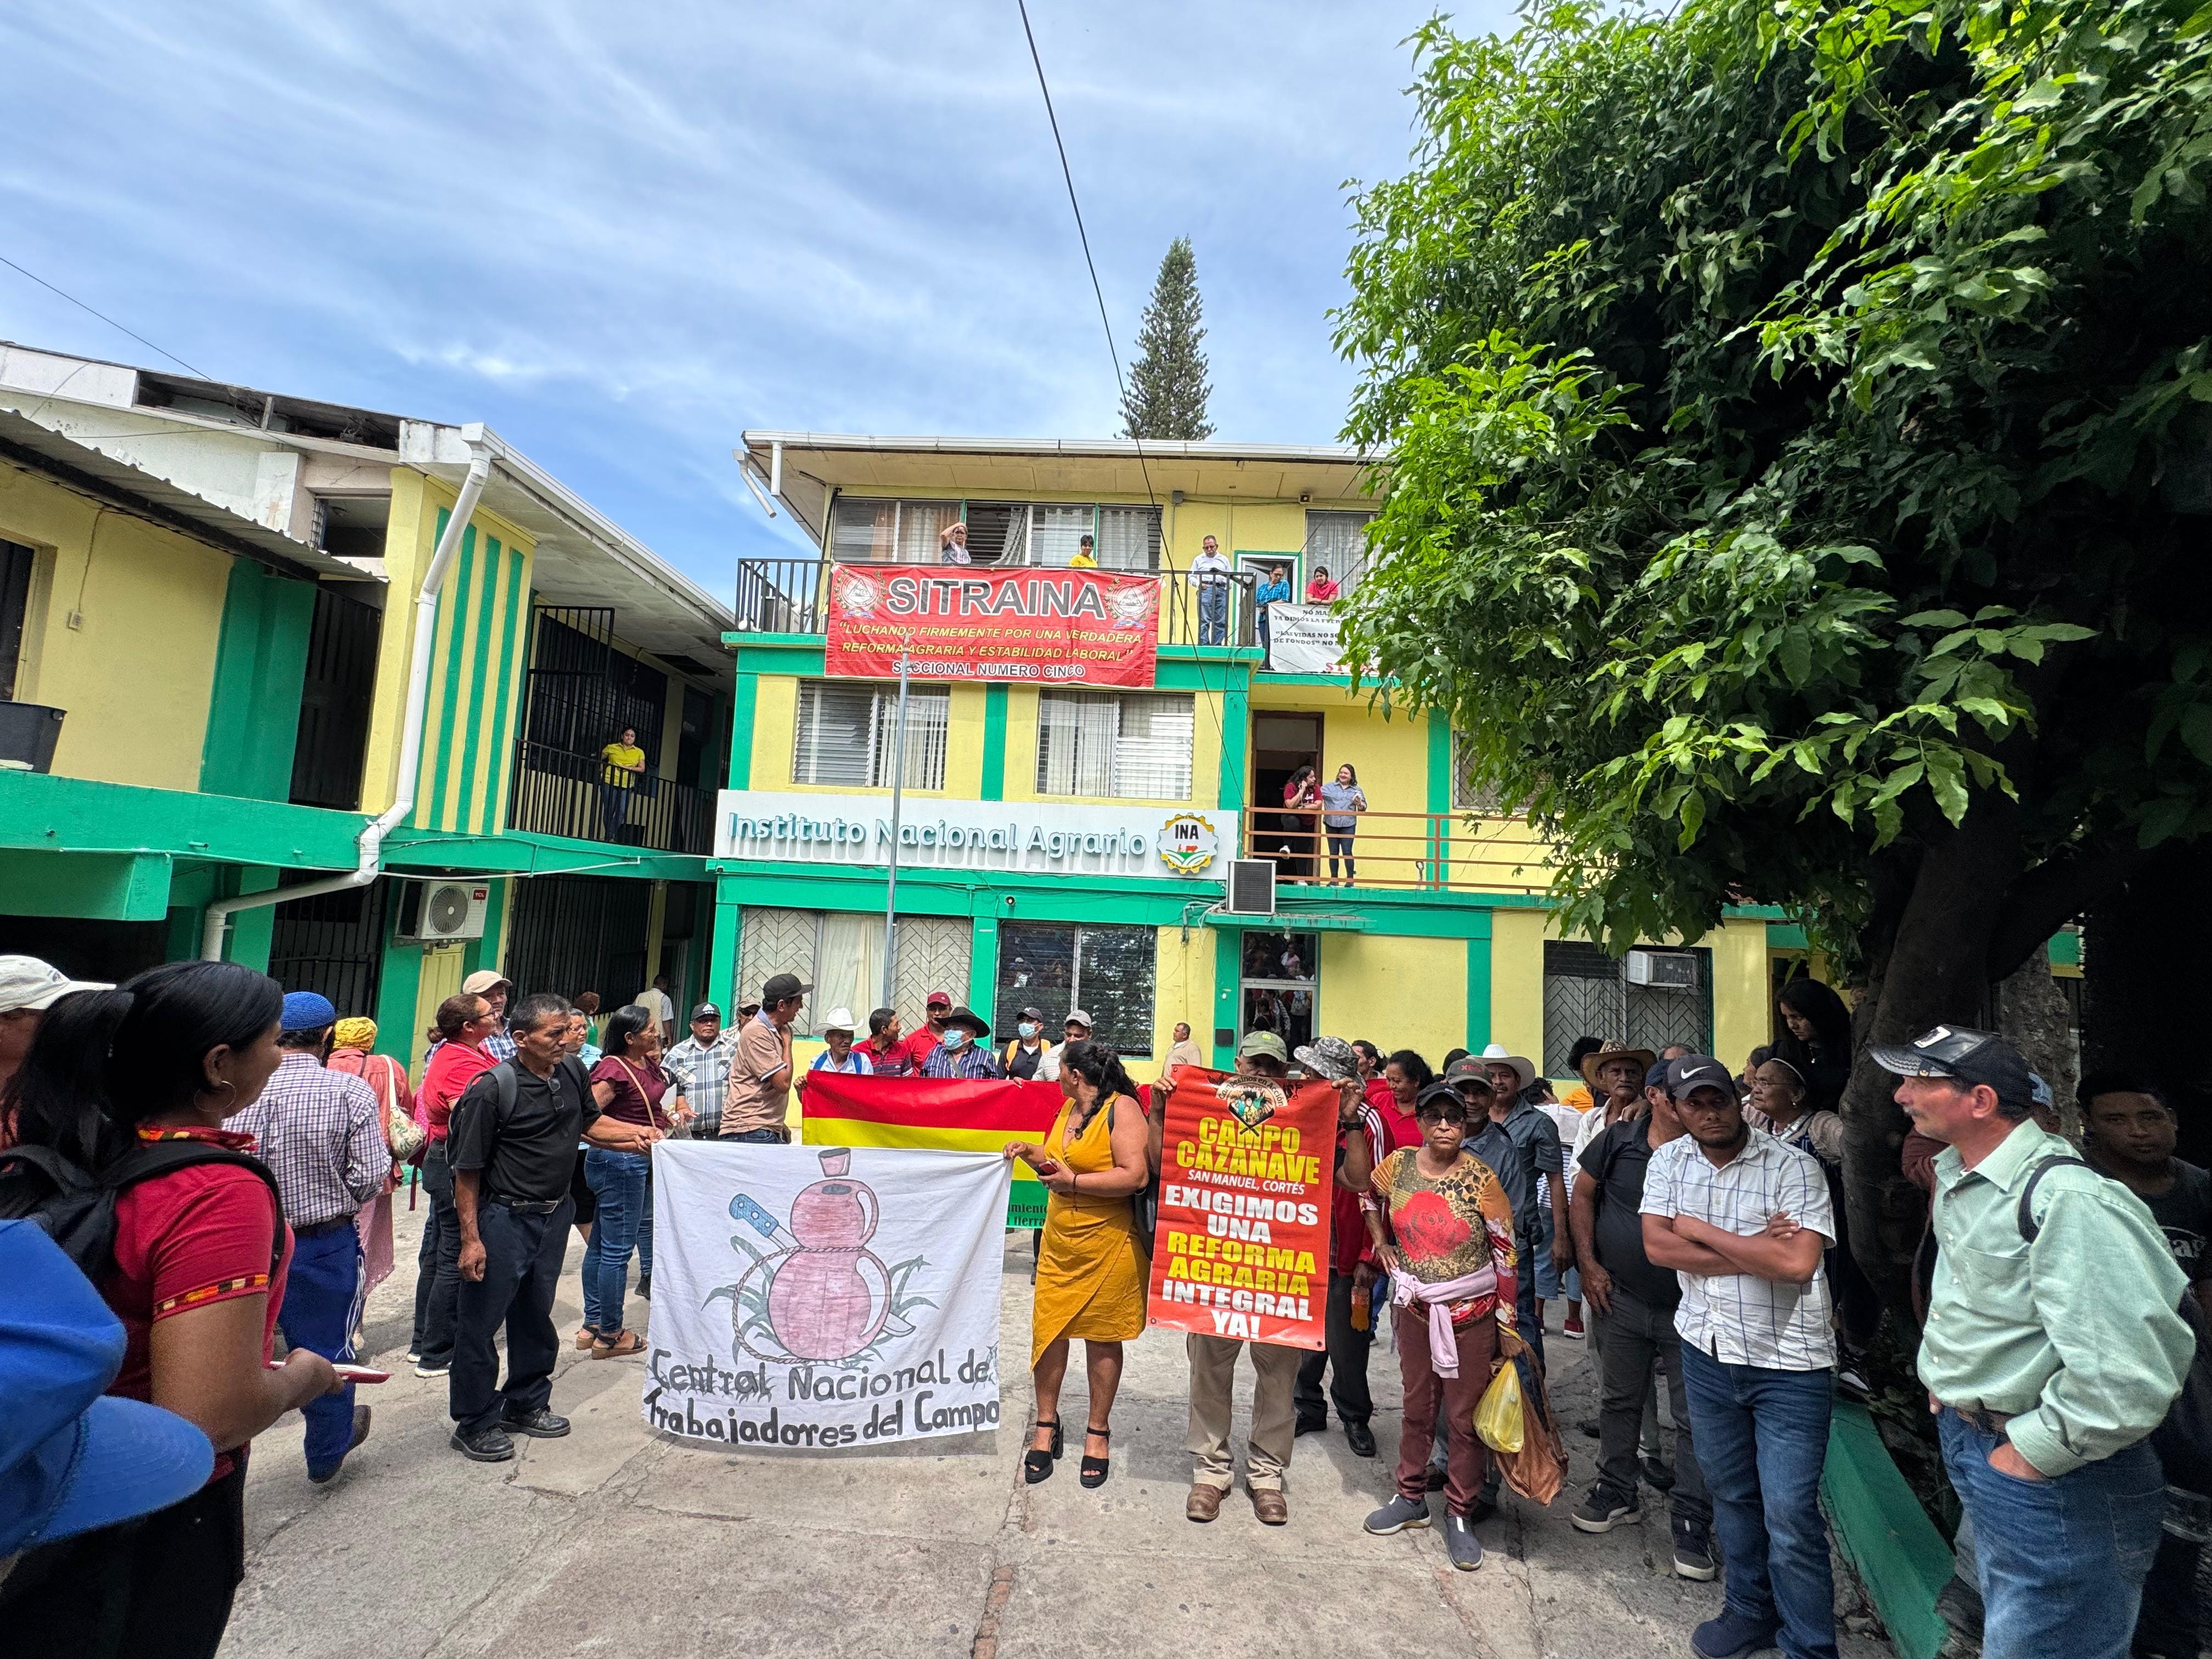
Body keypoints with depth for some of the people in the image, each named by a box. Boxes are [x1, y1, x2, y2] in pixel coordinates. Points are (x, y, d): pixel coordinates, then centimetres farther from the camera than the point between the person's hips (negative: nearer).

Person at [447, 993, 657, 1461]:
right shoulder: (493, 1089, -19)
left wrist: (636, 1132, 1)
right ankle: (475, 1424, 23)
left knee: (536, 1316, 20)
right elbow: (467, 1171, -15)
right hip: (504, 1218, -6)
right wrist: (471, 1239, -15)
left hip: (554, 1215, 6)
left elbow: (589, 1122, 17)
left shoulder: (572, 1073, -1)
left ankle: (525, 1405, 37)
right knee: (482, 1322, 6)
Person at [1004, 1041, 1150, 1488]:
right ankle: (1046, 1425, 24)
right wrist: (1030, 1152, 7)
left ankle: (1098, 1431, 24)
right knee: (1047, 1328, 6)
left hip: (1108, 1244, -6)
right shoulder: (1069, 1106, 10)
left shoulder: (1121, 1108, -14)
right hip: (1059, 1240, 7)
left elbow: (1135, 1175, -24)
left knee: (1102, 1337, 8)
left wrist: (1073, 1182, -18)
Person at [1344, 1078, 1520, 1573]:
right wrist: (1381, 1241, 7)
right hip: (1415, 1307, 3)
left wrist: (1508, 1326, -7)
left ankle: (1460, 1515, 25)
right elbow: (1368, 1193, 17)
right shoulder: (1399, 1164, -6)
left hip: (1472, 1312, -3)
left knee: (1465, 1417, 8)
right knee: (1417, 1408, 18)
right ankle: (1410, 1497, 35)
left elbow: (1506, 1254, -10)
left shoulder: (1481, 1179, -15)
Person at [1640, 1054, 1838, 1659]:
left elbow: (1798, 1262, -26)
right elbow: (1658, 1246, -12)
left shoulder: (1794, 1166, -15)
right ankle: (1751, 1610, 41)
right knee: (1730, 1494, 20)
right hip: (1707, 1353, 5)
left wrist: (1700, 1230, -18)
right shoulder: (1668, 1162, -2)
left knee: (1791, 1517, 1)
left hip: (1789, 1364, -4)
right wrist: (1755, 1251, -18)